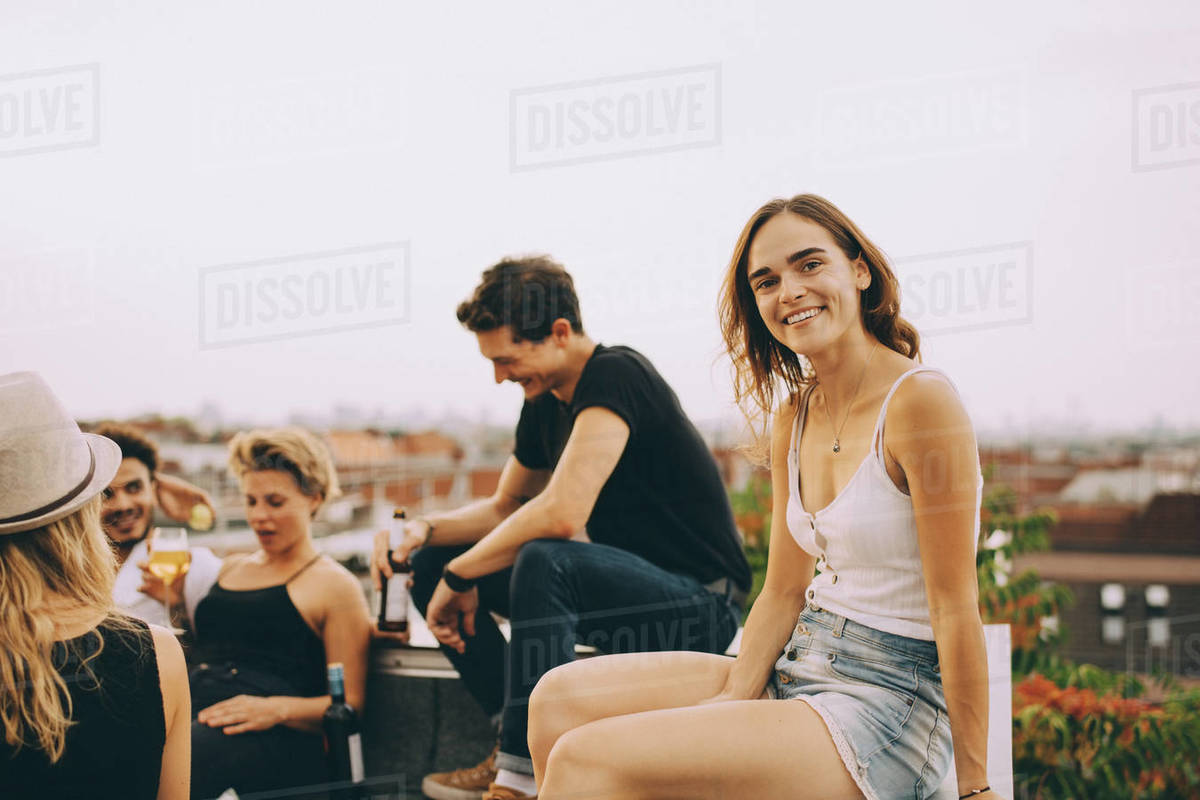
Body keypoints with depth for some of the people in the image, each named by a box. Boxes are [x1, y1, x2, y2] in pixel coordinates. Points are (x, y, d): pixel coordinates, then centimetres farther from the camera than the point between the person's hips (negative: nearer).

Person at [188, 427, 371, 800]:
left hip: (277, 741, -5)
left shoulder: (334, 584, 9)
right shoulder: (231, 568, 30)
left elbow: (350, 704, 3)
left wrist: (278, 709, -14)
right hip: (199, 719, 6)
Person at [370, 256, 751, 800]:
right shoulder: (544, 404, 8)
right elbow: (505, 508, 20)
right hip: (623, 590, 9)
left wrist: (460, 576, -18)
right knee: (432, 564, 3)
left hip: (699, 604, -9)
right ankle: (519, 741, -3)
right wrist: (425, 530, 1)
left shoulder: (616, 377, -19)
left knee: (545, 560, -36)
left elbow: (562, 514, -30)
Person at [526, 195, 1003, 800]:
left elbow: (956, 610, -15)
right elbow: (783, 593, 10)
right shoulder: (792, 417, 9)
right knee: (559, 699, -1)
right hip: (802, 667, 8)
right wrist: (731, 709, -4)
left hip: (892, 697, -8)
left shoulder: (921, 401, -15)